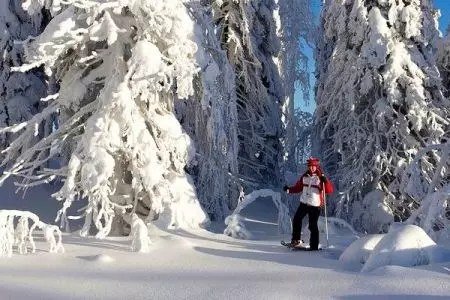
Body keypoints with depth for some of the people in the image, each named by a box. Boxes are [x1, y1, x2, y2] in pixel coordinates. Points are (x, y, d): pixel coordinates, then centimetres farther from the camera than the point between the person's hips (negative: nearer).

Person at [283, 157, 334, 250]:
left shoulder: (320, 177, -6)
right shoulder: (305, 176, 8)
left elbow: (330, 190, -13)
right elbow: (298, 187, 16)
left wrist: (325, 181, -29)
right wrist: (289, 190, 3)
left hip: (315, 205, -5)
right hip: (304, 203, 5)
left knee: (313, 225, -5)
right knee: (297, 219, 7)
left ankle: (314, 246, 3)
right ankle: (295, 240, 22)